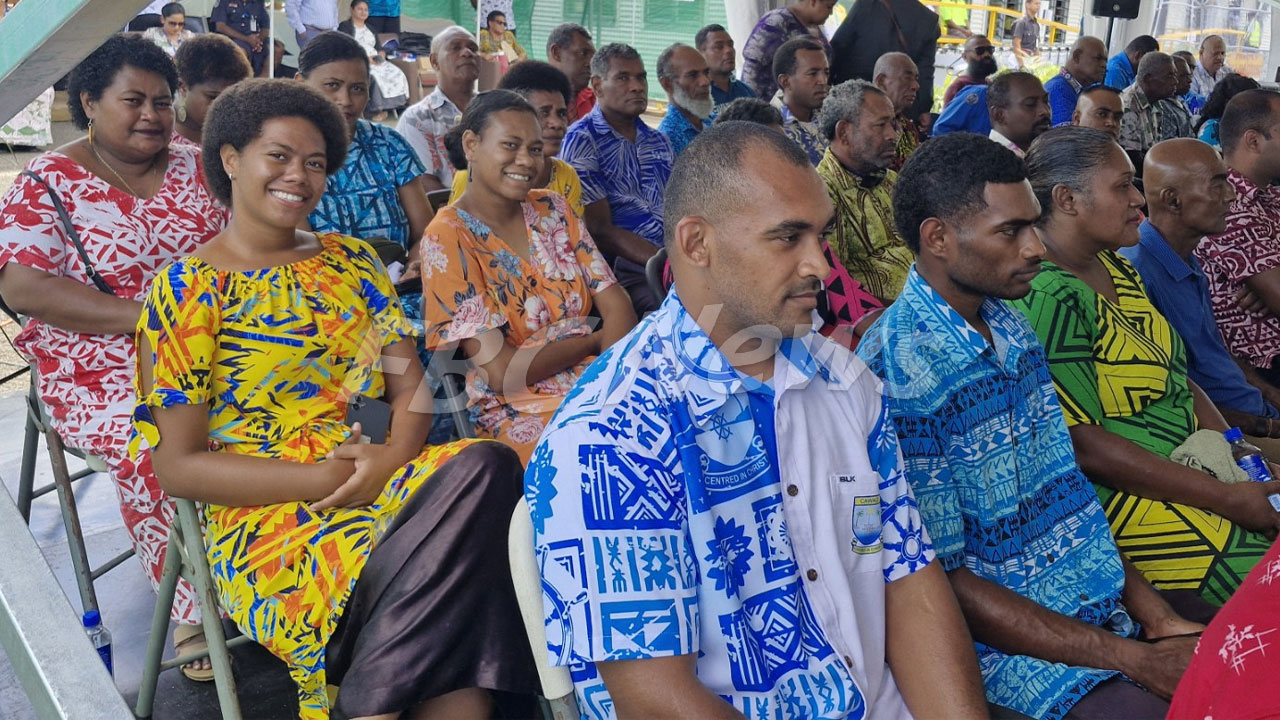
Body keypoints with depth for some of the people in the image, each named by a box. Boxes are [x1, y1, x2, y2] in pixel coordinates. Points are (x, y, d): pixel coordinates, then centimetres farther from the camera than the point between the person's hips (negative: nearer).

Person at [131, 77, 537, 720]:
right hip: (264, 514, -5)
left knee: (482, 465, -29)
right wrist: (319, 478, -15)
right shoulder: (189, 289, 1)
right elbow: (177, 466, -4)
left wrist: (389, 461, -12)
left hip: (386, 480, 5)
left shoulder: (350, 260, 16)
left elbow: (409, 386, 10)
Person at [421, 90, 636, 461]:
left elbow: (616, 306, 4)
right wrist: (593, 341, -2)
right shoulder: (448, 237, -7)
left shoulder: (553, 208, 11)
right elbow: (502, 372, -14)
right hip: (521, 412, -6)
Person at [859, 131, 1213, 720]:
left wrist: (1159, 619, 2)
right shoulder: (895, 375, -20)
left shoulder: (1013, 328, 6)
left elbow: (1065, 488, 12)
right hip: (1006, 643, -7)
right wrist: (1135, 660, -16)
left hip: (1111, 602, 7)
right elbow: (942, 581, -18)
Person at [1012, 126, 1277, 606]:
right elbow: (1082, 445, -22)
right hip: (1121, 493, -9)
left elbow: (1175, 374, 17)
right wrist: (1227, 498, -18)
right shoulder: (1047, 298, -19)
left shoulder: (1114, 266, 11)